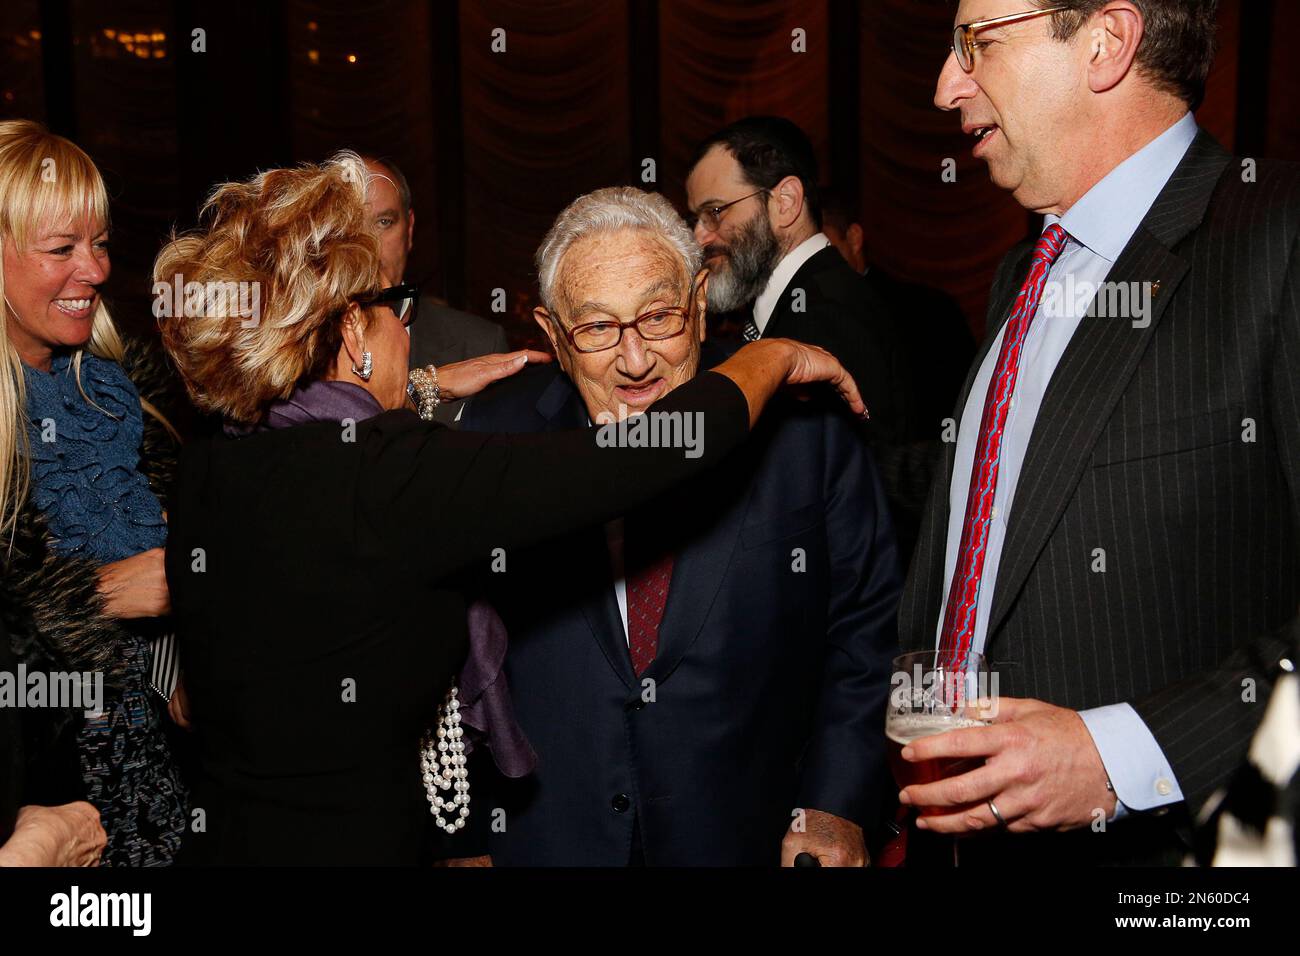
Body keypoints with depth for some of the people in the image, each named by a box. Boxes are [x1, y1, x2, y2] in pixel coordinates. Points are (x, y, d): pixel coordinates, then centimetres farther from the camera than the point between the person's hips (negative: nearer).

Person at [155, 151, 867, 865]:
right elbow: (651, 450, -22)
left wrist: (425, 388, 31)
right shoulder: (390, 474, -25)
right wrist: (776, 357, -5)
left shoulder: (201, 475, -3)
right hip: (363, 840, -7)